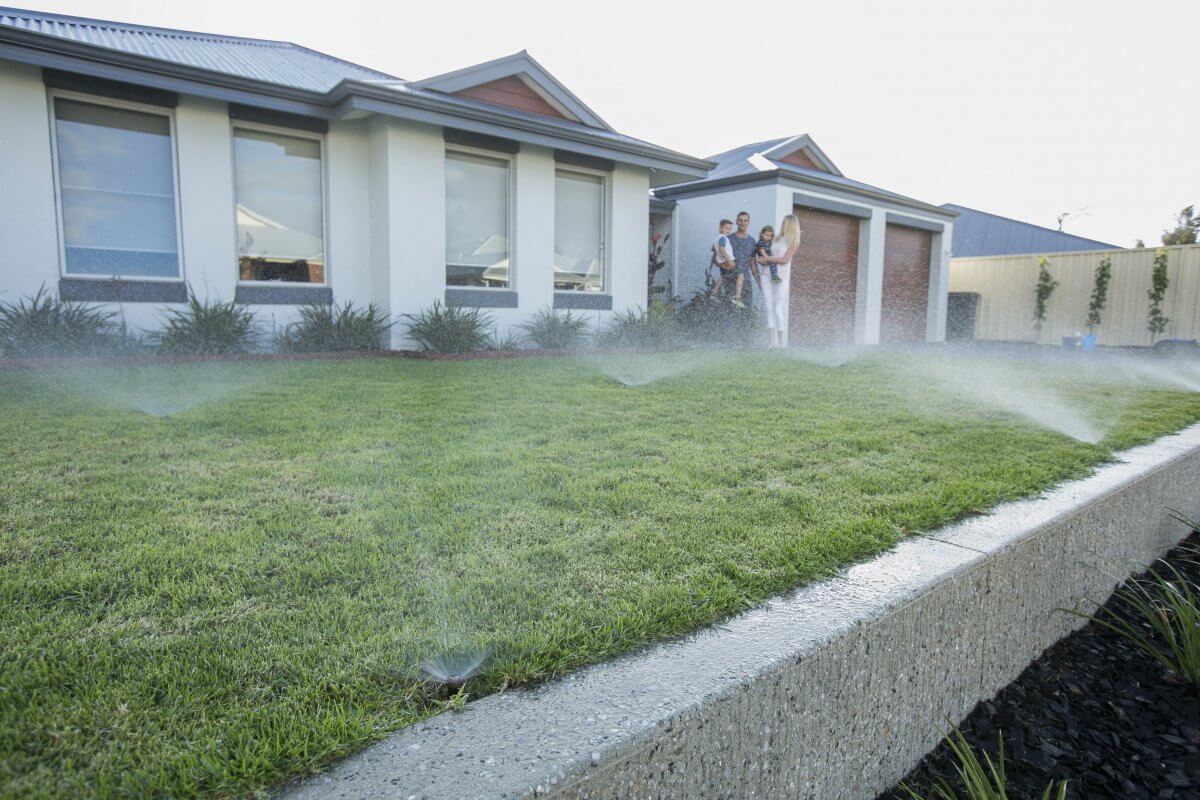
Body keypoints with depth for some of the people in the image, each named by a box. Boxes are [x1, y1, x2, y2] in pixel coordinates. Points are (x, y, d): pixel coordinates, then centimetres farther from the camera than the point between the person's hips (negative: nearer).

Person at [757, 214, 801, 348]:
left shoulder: (793, 242, 3)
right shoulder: (775, 240, 19)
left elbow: (785, 259, -7)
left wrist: (767, 259, -2)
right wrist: (764, 260, -4)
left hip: (781, 277, -5)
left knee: (778, 310, -11)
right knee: (769, 308, 0)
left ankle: (782, 343, -5)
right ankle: (771, 342, 3)